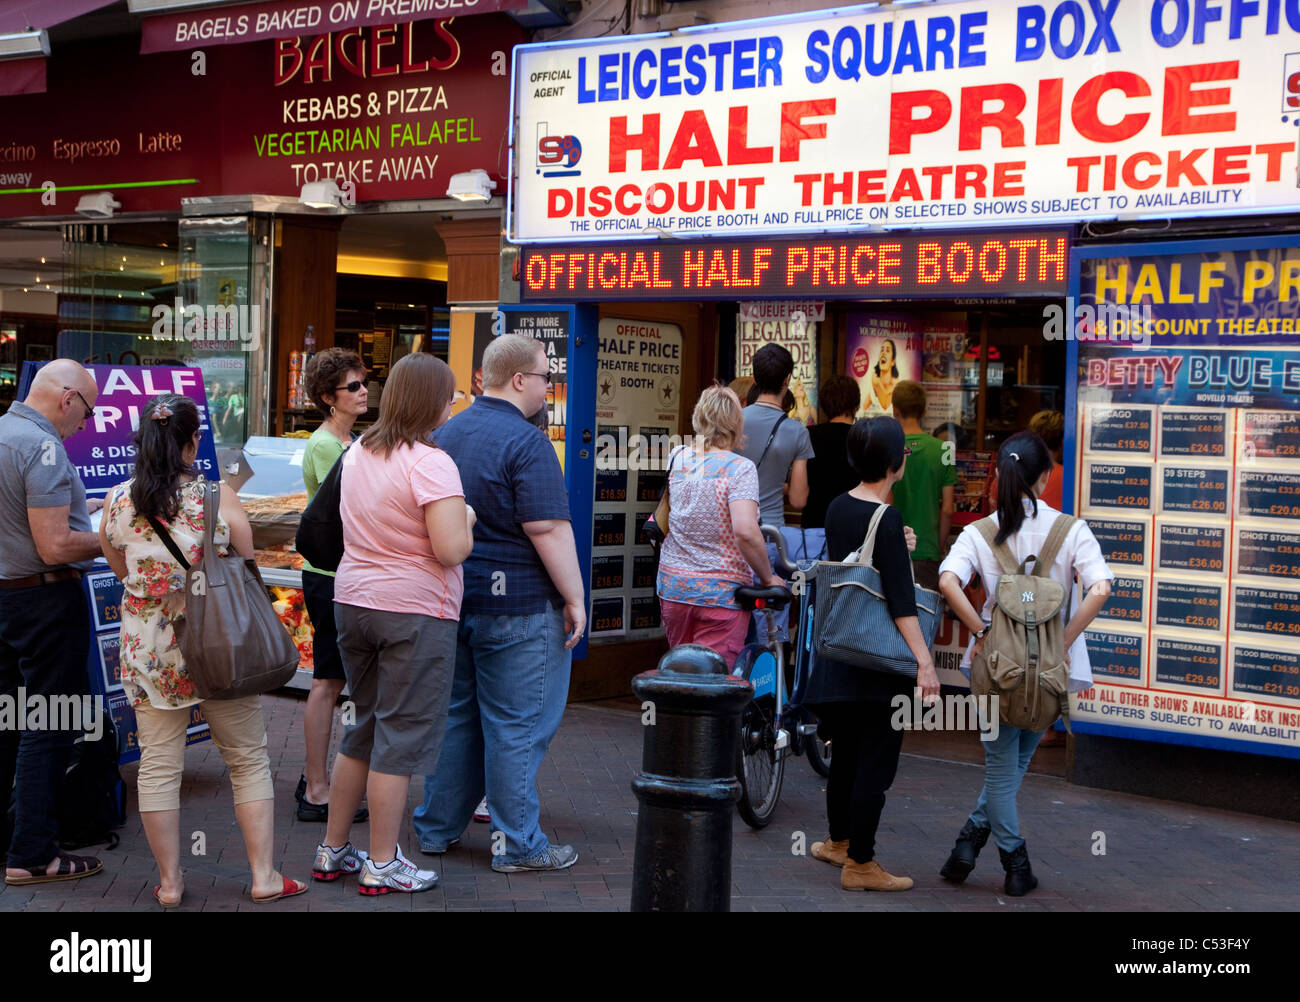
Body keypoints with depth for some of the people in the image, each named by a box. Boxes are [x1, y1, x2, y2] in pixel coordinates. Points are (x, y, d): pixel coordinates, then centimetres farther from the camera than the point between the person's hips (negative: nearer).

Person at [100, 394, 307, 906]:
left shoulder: (117, 502, -4)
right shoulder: (219, 497, -12)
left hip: (148, 648, 2)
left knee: (158, 765, 10)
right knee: (249, 760, 10)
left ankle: (169, 881, 16)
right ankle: (264, 876, 15)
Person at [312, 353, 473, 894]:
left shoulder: (357, 454, 8)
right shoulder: (430, 463, -17)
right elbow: (451, 550, -23)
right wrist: (467, 520, -4)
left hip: (353, 601, 8)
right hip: (414, 612, -8)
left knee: (363, 730, 19)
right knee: (401, 738, 2)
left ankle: (332, 850, 24)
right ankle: (382, 865, 9)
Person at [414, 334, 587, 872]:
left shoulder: (446, 434, 10)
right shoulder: (526, 442, -16)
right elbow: (547, 529, -21)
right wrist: (575, 598, -13)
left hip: (453, 599, 8)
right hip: (517, 605, -8)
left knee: (456, 714, 17)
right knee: (516, 726, 0)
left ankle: (436, 828, 24)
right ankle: (519, 844, 6)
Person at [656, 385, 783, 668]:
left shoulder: (677, 457, 4)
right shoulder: (739, 468, -14)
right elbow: (745, 531, -25)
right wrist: (768, 578, -13)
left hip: (673, 587, 5)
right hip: (723, 592, -5)